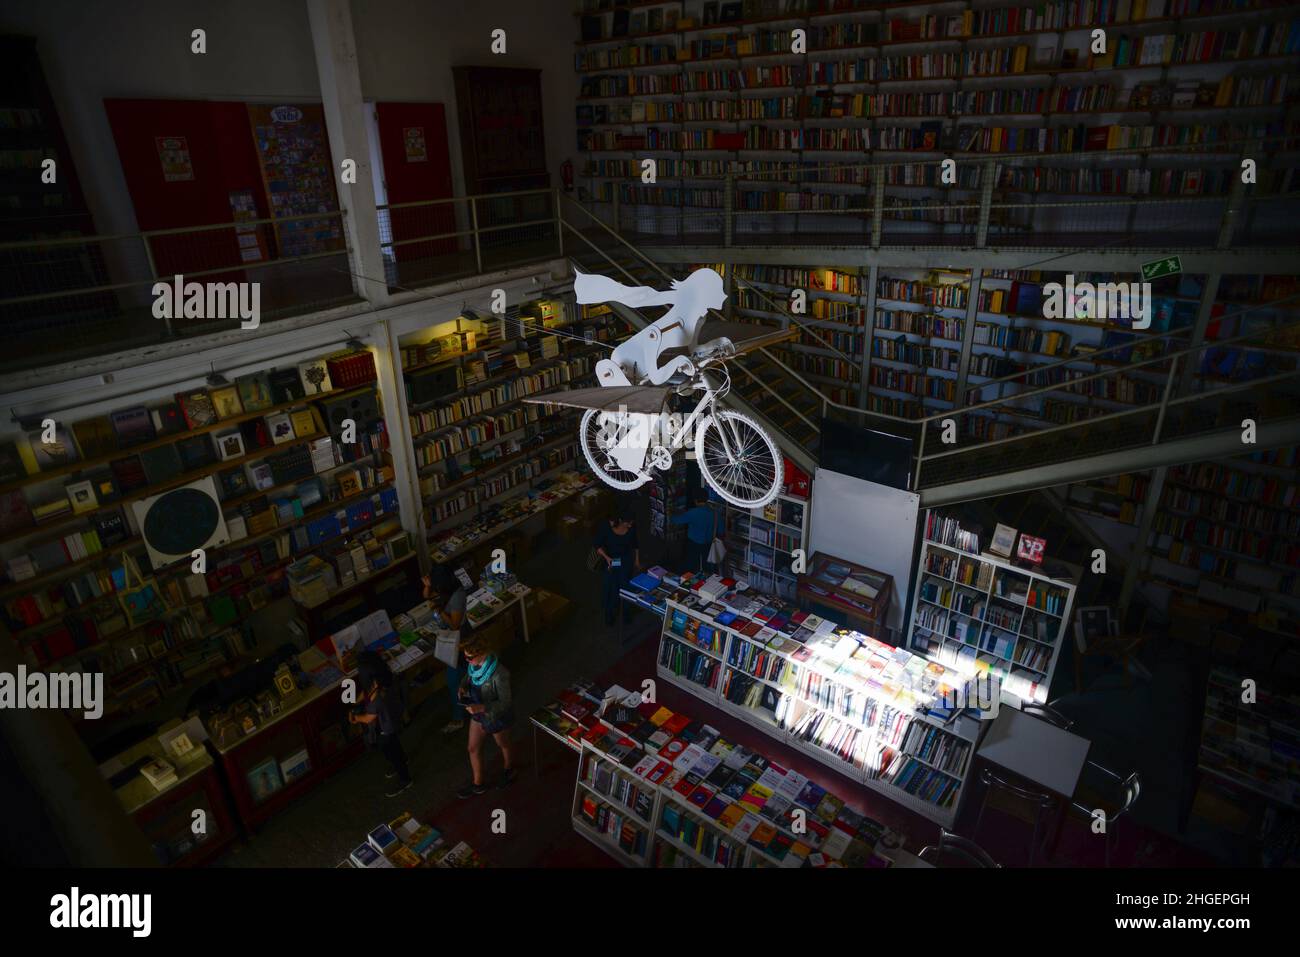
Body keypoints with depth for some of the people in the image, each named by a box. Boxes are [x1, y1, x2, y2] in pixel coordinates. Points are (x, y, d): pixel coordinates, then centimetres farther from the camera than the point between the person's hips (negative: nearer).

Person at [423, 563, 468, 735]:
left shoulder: (456, 598, -35)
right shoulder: (451, 587, -9)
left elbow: (454, 625, -29)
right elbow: (427, 596, 3)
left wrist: (439, 609, -30)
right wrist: (427, 585, -16)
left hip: (457, 640, -9)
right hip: (455, 637, 9)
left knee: (454, 682, 5)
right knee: (463, 672, 30)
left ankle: (458, 720, 21)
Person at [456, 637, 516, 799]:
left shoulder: (499, 674, -39)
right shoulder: (474, 663, -17)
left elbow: (505, 703, -31)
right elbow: (468, 676, 7)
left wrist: (481, 707, -40)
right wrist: (463, 686, -14)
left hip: (497, 716, -6)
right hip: (478, 713, 6)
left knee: (503, 744, 24)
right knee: (473, 748, 18)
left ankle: (508, 769, 55)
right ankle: (478, 784, 42)